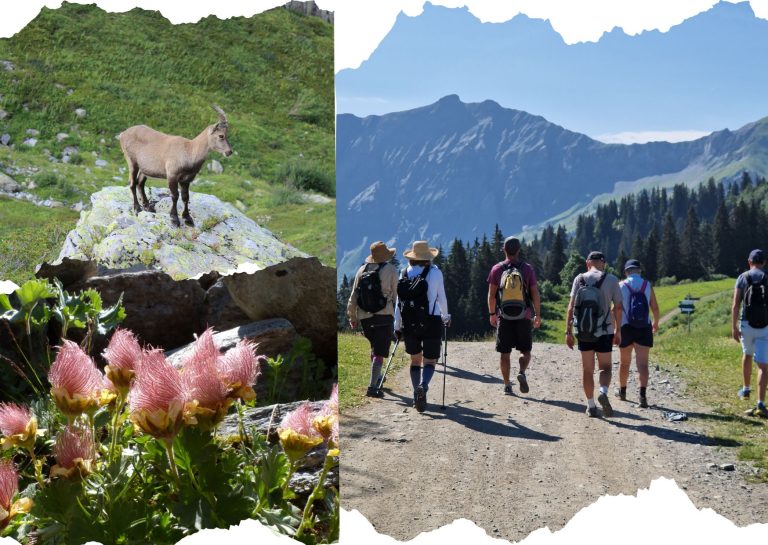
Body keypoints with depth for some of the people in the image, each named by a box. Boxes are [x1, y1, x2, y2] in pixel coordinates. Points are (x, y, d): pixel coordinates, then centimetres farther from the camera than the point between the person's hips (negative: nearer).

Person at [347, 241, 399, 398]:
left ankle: (377, 377, 34)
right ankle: (372, 386, -13)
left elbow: (353, 295, 9)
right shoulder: (390, 270, -5)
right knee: (379, 353, -5)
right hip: (384, 316, -5)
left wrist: (352, 317, 17)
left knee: (374, 347, 25)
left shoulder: (361, 270, 7)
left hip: (364, 317, 5)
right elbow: (395, 294, -3)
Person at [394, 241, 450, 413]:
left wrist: (397, 325, 10)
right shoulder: (435, 273, -4)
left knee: (415, 359, 17)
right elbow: (442, 298, 3)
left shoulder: (405, 273, 4)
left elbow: (399, 301, 4)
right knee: (430, 360, 3)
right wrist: (446, 317, 20)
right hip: (431, 321, -3)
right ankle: (423, 385, -25)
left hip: (409, 323, 3)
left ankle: (417, 396, 16)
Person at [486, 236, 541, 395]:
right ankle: (522, 373, -16)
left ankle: (507, 385, 6)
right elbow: (535, 294, -1)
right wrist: (537, 315, 7)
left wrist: (492, 314, 11)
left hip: (503, 317, 0)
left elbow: (491, 295, 0)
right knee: (525, 351, 11)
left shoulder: (497, 269, 0)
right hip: (523, 317, 0)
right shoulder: (527, 269, -1)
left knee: (504, 353, 7)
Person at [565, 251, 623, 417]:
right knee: (605, 367, 11)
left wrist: (568, 331, -3)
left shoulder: (580, 279, 0)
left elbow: (571, 306, -5)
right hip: (604, 331, -1)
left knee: (587, 370, 12)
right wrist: (618, 331, 10)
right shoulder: (611, 280, -1)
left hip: (584, 331, 1)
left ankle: (591, 406, 14)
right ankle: (603, 393, -18)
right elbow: (618, 307, 0)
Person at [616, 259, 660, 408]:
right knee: (642, 363, -6)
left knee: (625, 362, 17)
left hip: (626, 328, 0)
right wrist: (656, 323, 23)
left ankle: (622, 391, 33)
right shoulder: (648, 285, 3)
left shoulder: (621, 286, -1)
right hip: (644, 329, 0)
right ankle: (643, 395, -22)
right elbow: (655, 308, 5)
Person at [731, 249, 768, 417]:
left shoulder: (743, 278, 3)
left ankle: (746, 390, 42)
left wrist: (733, 328, -2)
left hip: (747, 325, 1)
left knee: (748, 355, 29)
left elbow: (735, 305, -4)